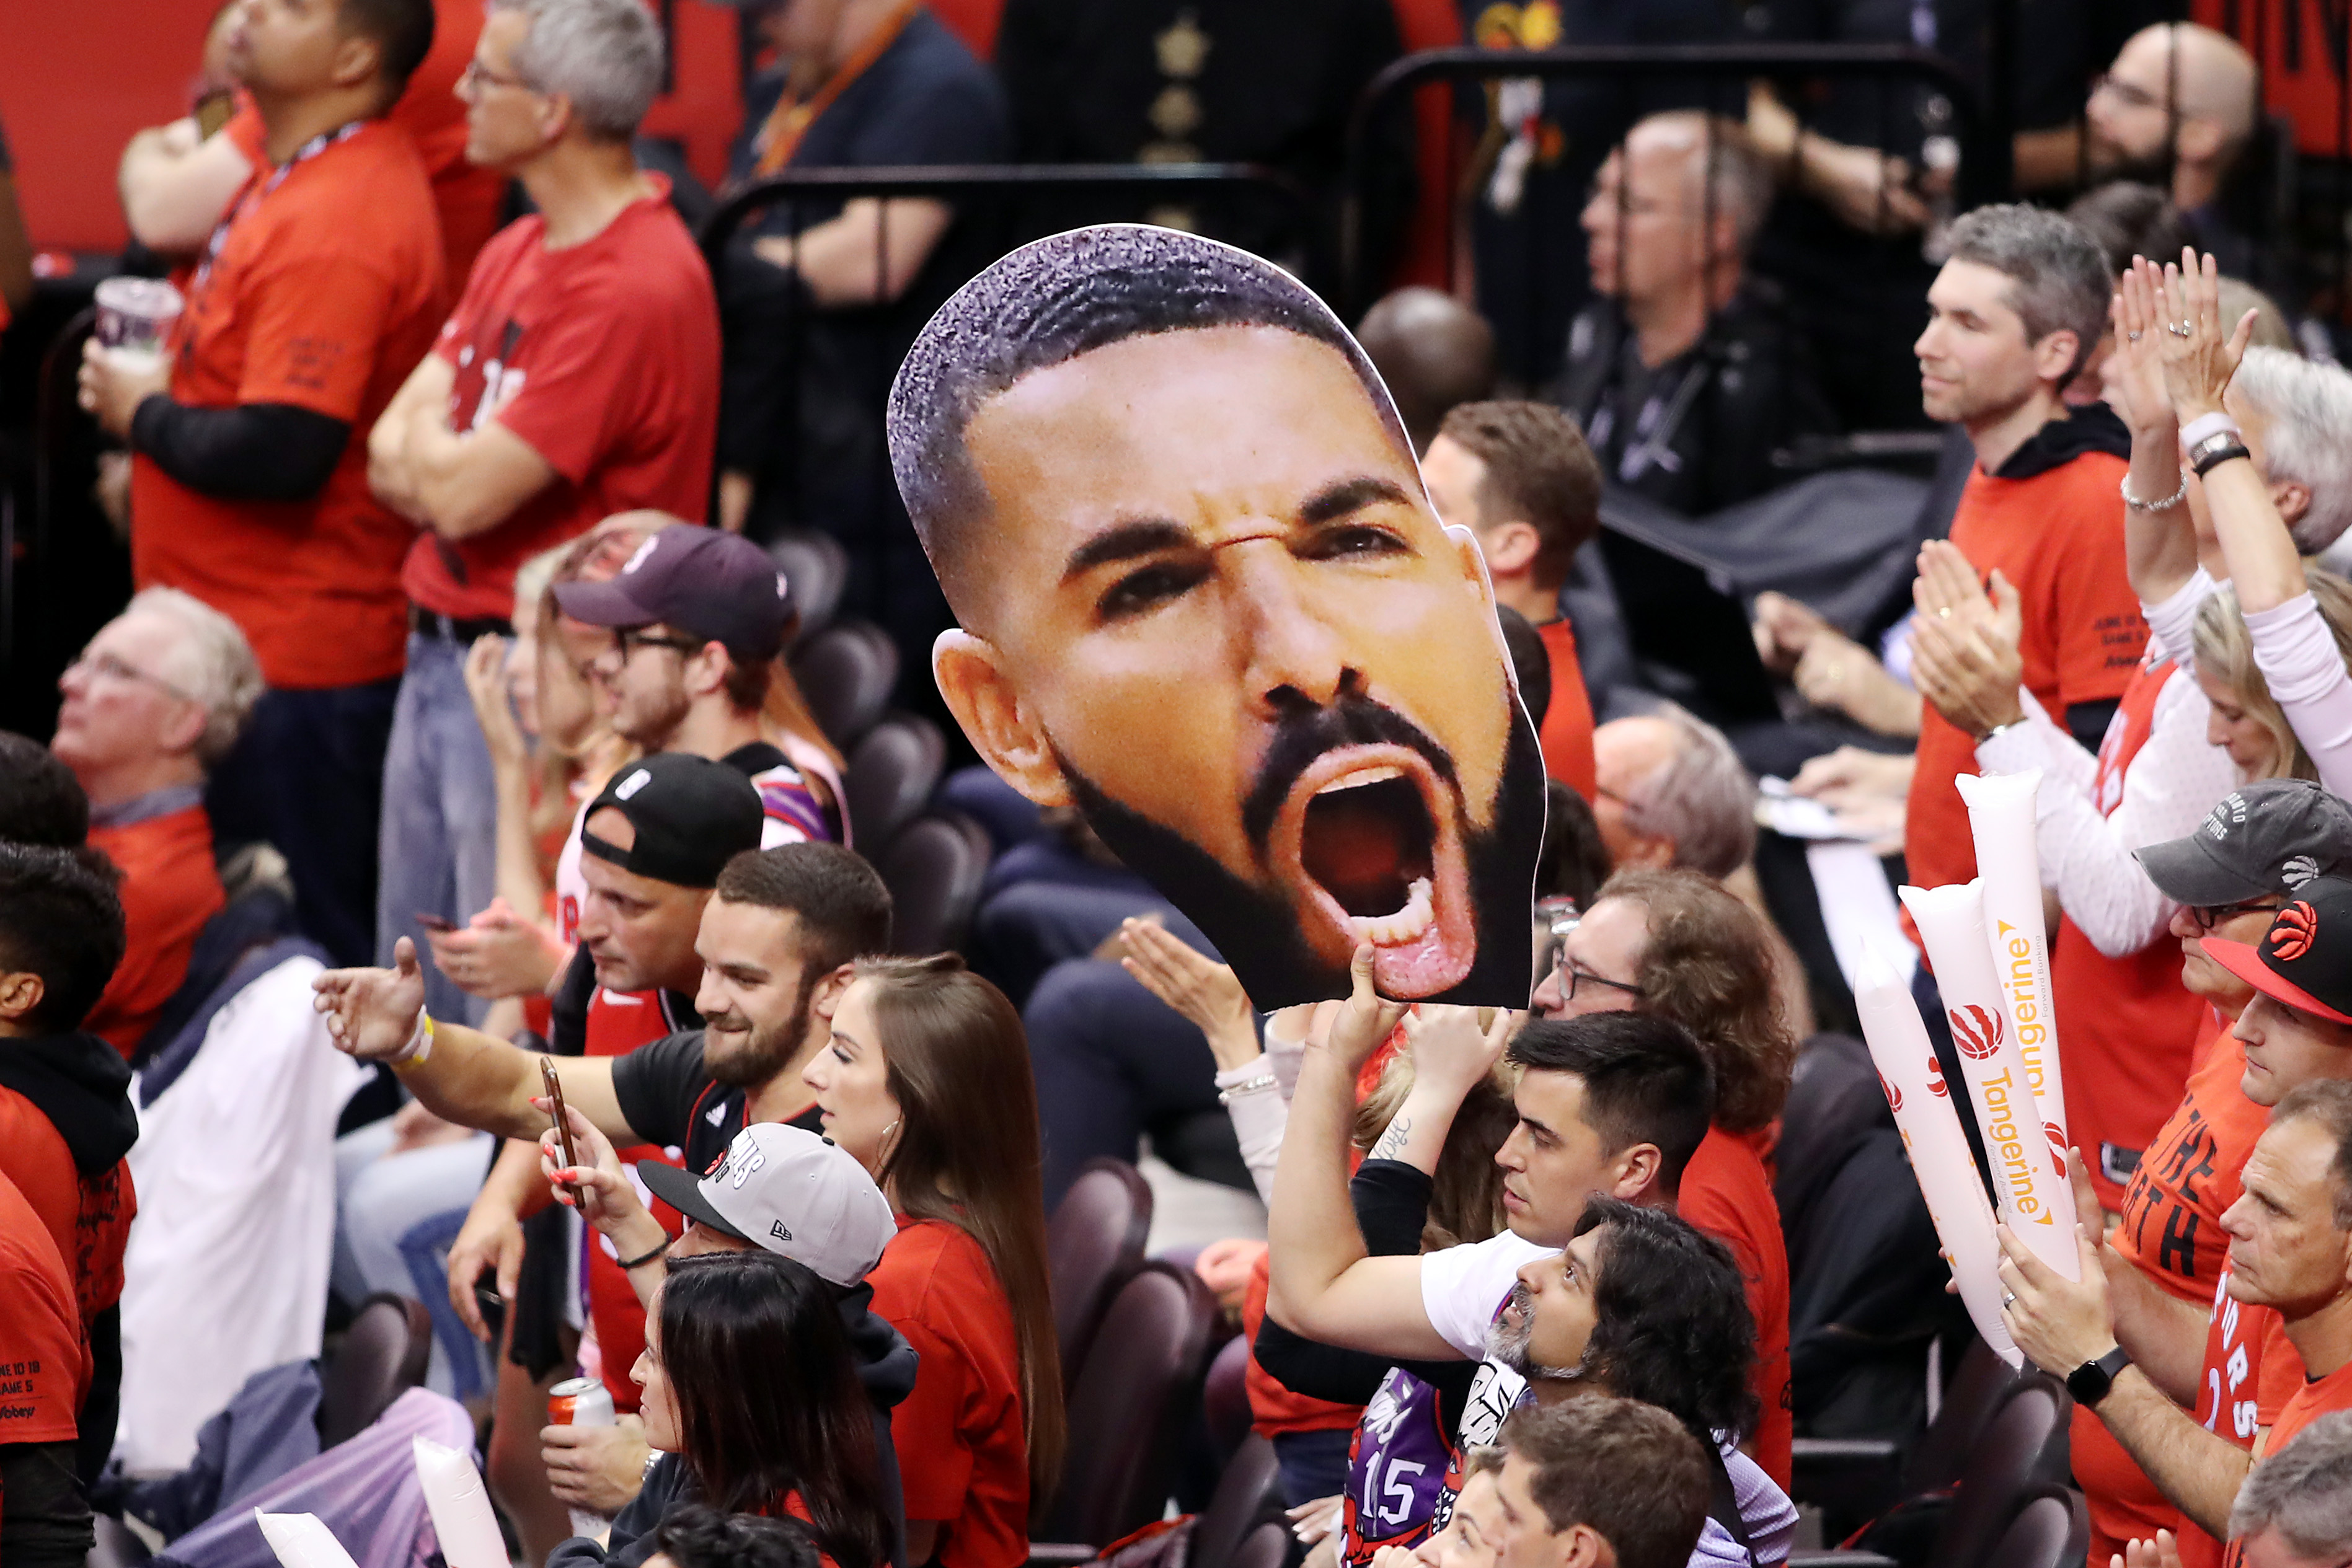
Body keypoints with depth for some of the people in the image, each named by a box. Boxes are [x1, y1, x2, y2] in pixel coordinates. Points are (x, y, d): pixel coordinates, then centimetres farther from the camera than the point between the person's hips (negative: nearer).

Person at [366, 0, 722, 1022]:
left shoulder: (636, 289, -20)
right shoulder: (518, 253, 12)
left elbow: (459, 492, -21)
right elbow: (391, 464, 9)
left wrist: (429, 446, 1)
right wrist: (462, 461, -11)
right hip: (438, 656, 10)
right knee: (413, 994, 15)